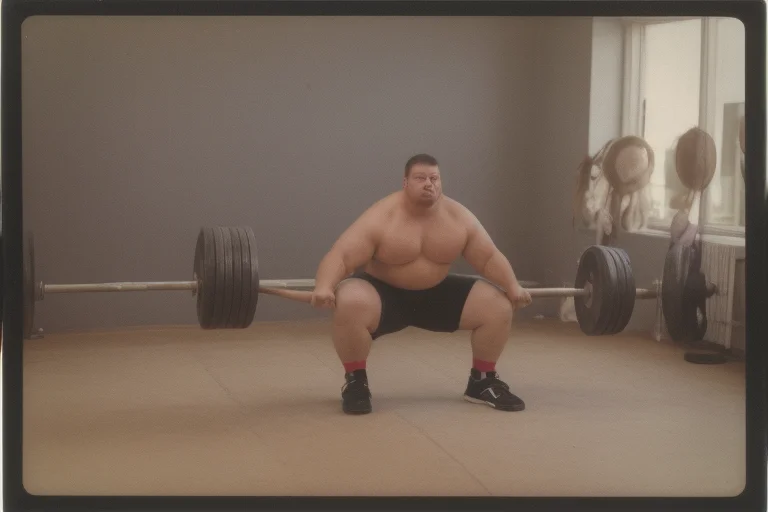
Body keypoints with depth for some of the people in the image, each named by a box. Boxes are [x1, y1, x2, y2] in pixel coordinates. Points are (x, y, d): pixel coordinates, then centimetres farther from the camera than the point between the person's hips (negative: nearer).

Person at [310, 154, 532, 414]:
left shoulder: (459, 217, -8)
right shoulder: (381, 218, -21)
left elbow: (490, 257, -1)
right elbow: (340, 256, -28)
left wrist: (513, 286, -17)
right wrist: (324, 287, -47)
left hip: (436, 295, 5)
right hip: (383, 293, -4)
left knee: (498, 306, -9)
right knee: (350, 305, -37)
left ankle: (482, 381, 8)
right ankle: (355, 382, -16)